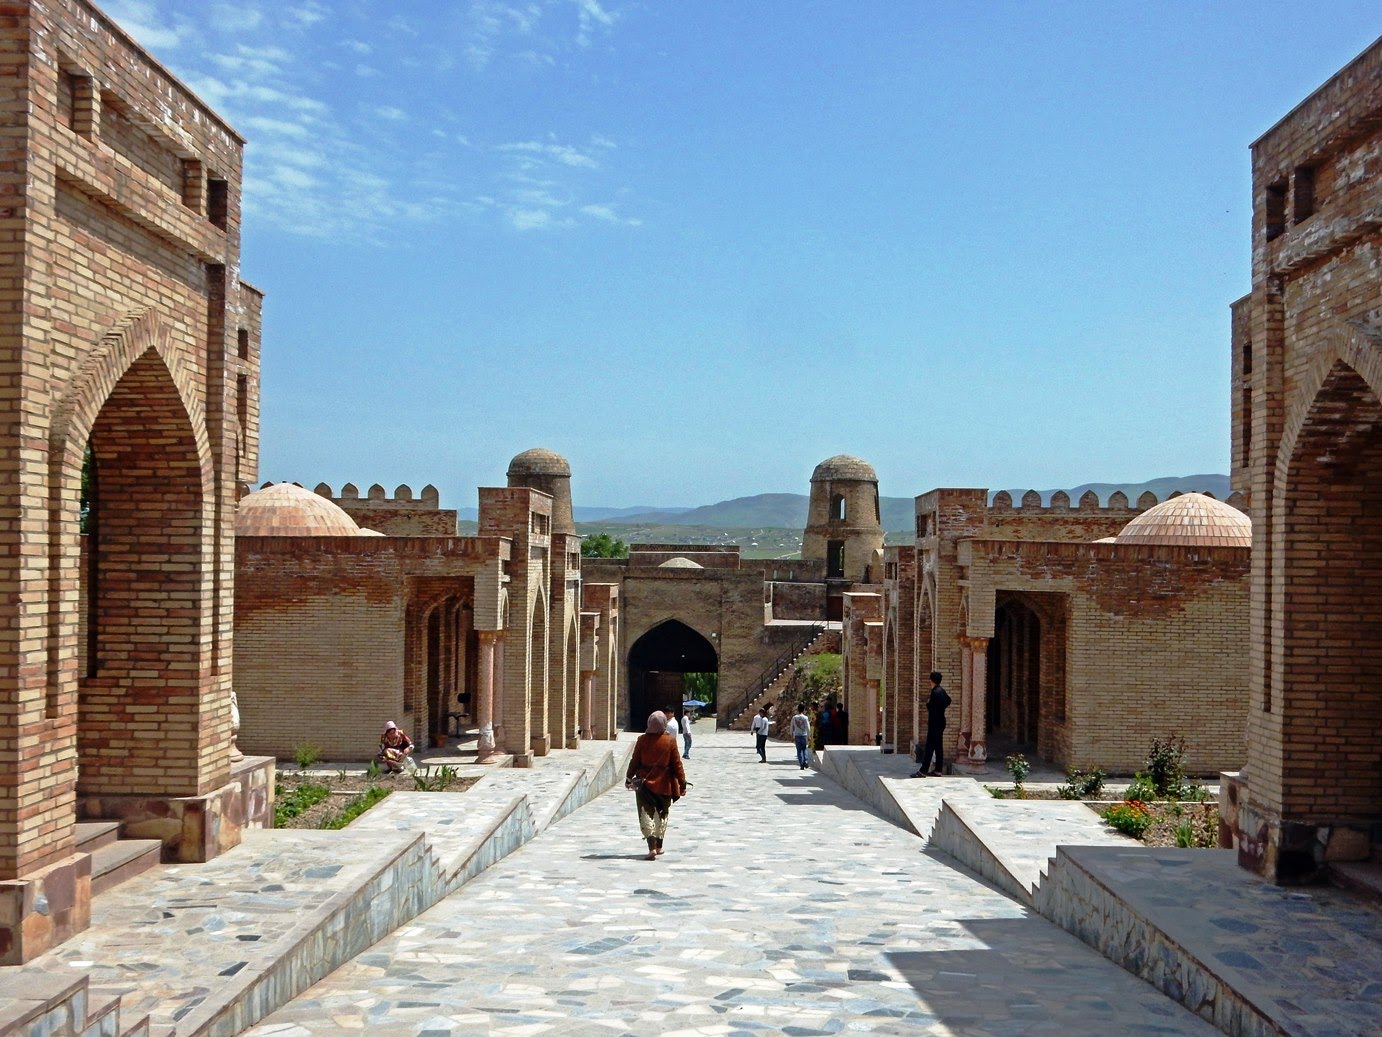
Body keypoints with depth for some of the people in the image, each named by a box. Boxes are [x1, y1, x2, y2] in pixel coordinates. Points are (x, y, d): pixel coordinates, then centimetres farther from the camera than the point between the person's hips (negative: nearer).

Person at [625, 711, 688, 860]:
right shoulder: (670, 741, -8)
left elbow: (635, 761, 0)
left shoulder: (642, 740, -6)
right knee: (661, 815, 17)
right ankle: (659, 846, 26)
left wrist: (628, 778, 15)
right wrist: (682, 784, 3)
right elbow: (676, 764, -5)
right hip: (664, 784, 1)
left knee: (647, 815, 0)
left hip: (644, 782, -1)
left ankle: (652, 847, -15)